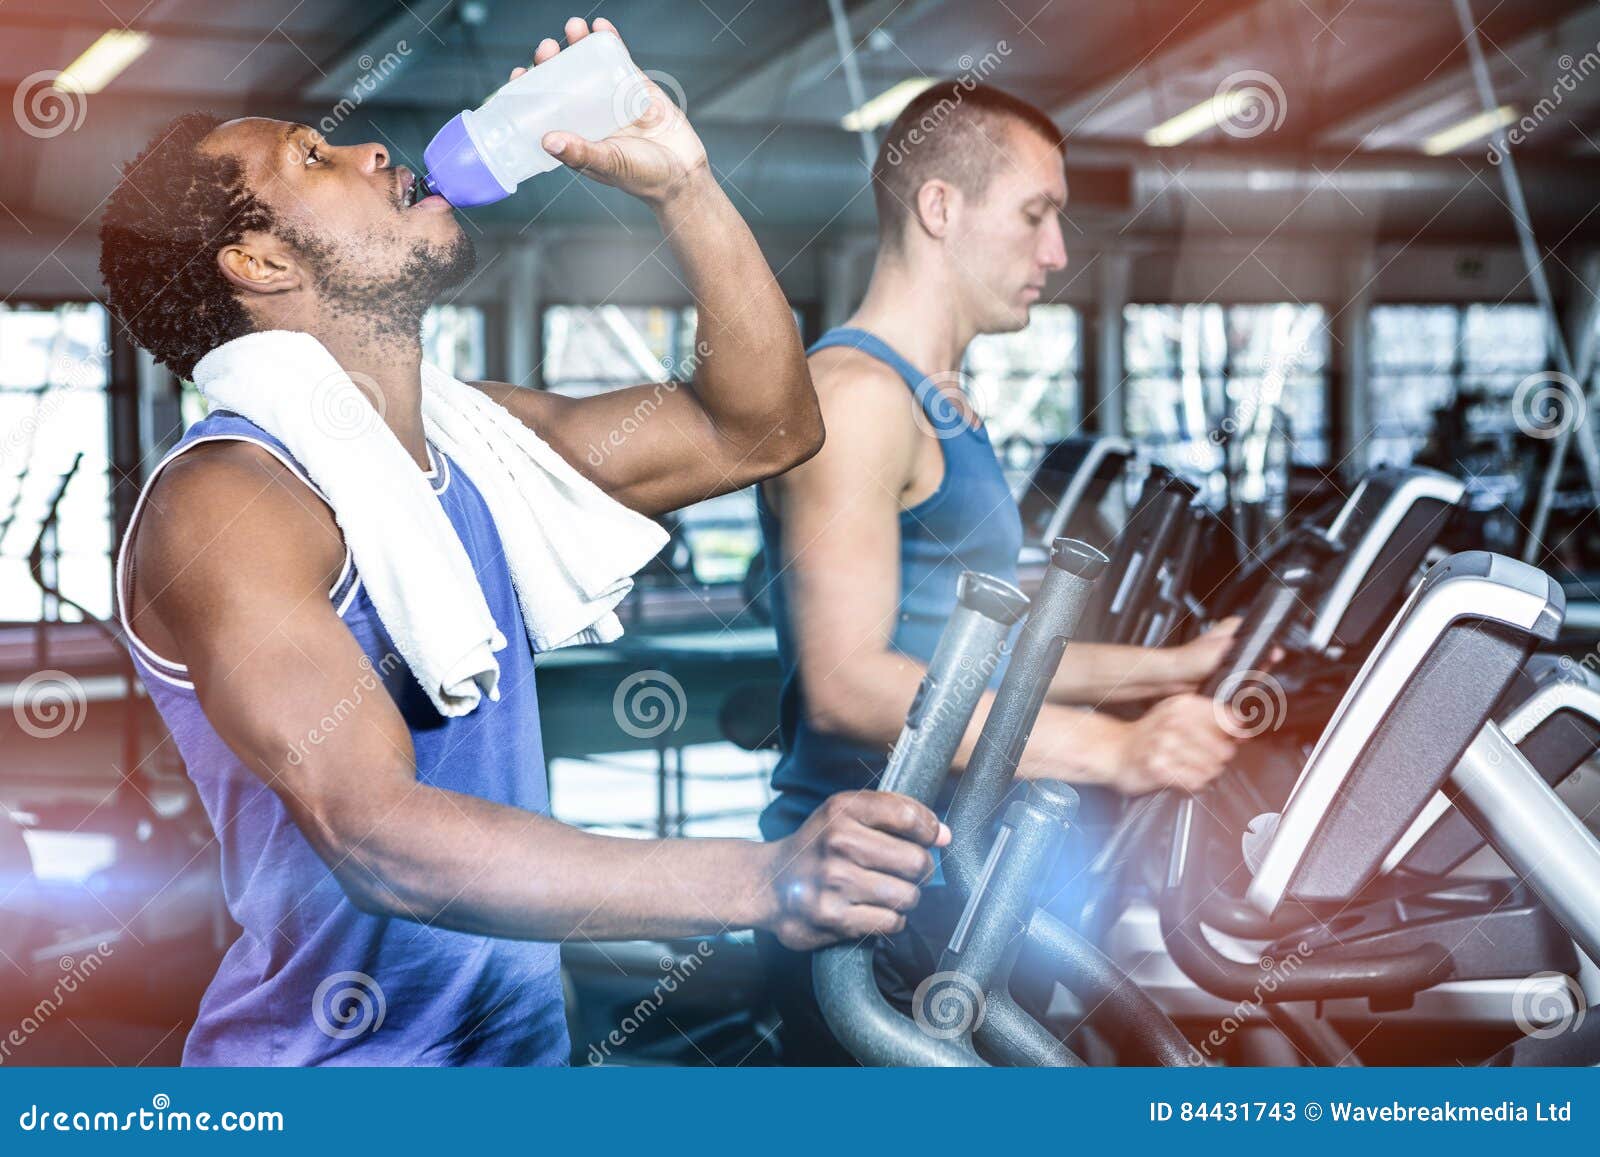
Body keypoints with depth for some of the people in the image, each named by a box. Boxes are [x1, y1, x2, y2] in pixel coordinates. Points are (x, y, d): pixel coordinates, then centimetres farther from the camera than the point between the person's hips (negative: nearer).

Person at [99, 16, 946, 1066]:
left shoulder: (471, 438, 7)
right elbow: (380, 839, -29)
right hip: (335, 1060, -6)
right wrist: (762, 882, -36)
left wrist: (682, 185, 1)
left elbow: (759, 429, 12)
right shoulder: (228, 504, -18)